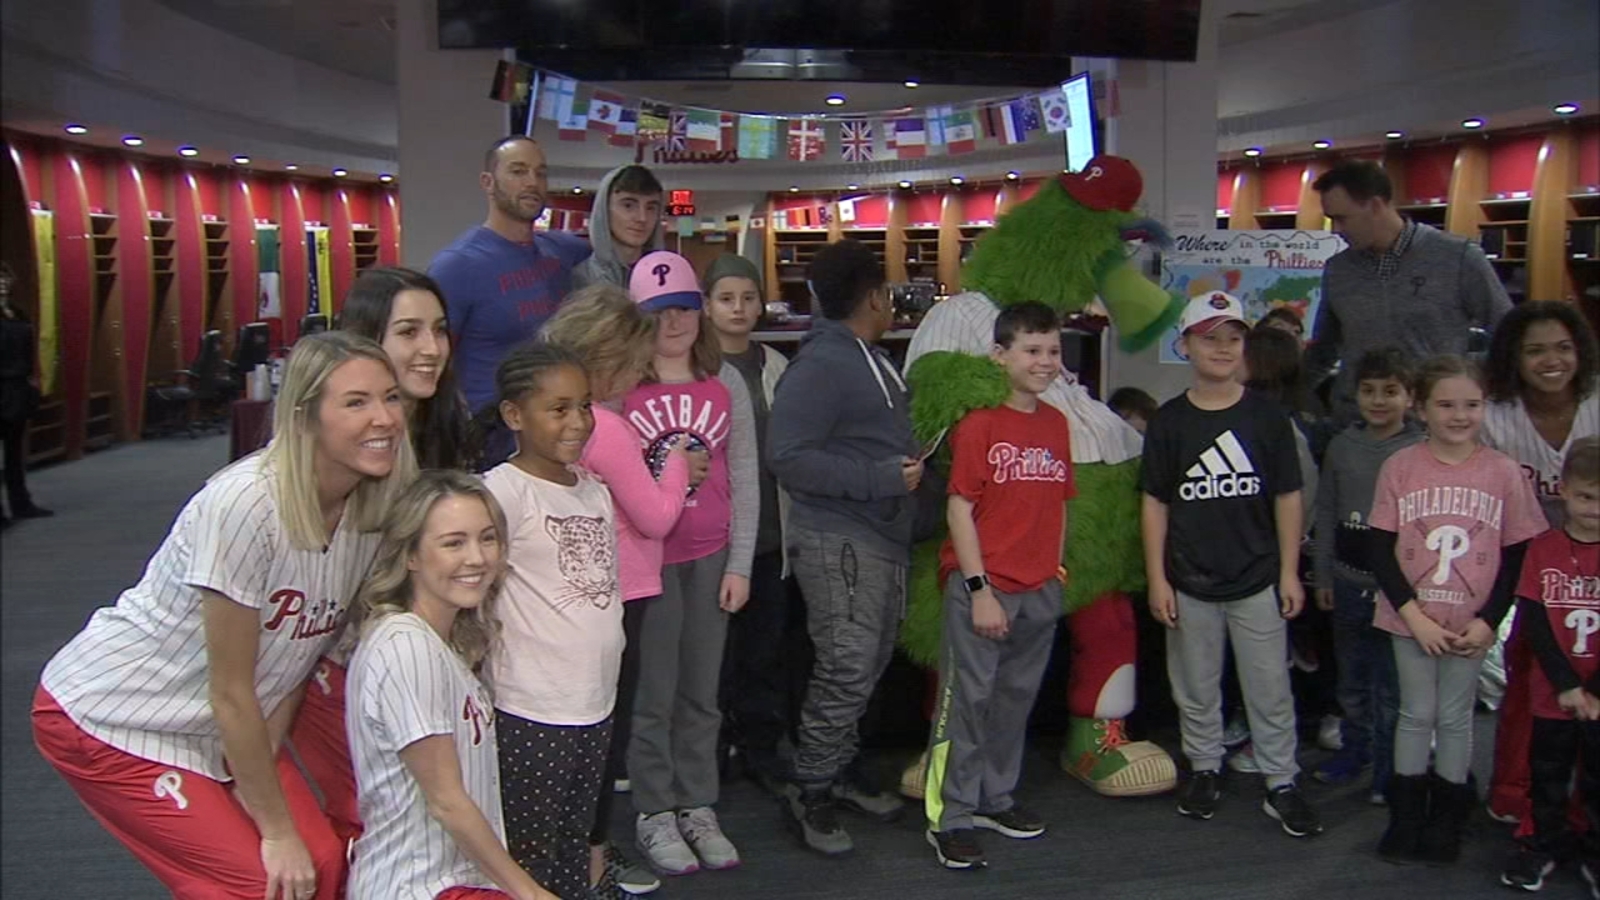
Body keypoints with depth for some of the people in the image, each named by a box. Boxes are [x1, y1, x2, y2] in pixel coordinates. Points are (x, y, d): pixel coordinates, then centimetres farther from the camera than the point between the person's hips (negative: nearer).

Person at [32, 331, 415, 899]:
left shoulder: (374, 507, -10)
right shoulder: (245, 505, -30)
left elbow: (298, 654, 0)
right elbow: (231, 692, -23)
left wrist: (255, 781, -5)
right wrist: (275, 828, -15)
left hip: (219, 728, 7)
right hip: (110, 720, -6)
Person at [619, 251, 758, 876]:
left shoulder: (726, 383, 4)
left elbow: (744, 477, 6)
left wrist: (740, 564, 3)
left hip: (711, 558, 3)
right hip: (645, 558, -3)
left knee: (701, 692, 14)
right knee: (652, 694, 6)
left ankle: (698, 809, 27)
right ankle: (654, 815, 21)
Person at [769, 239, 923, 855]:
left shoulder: (875, 361, 15)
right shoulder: (821, 363, -15)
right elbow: (788, 457, -21)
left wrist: (912, 465, 10)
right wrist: (880, 479, -21)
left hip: (883, 539, 9)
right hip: (839, 543, -9)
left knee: (866, 669, 15)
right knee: (846, 672, -8)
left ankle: (841, 770, 30)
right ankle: (809, 794, 5)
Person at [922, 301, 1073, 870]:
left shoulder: (1056, 423, 8)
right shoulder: (979, 423, -11)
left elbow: (1058, 504, 14)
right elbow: (959, 508, -13)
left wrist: (1055, 570, 11)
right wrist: (978, 589, -15)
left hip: (1039, 592, 7)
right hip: (983, 589, -6)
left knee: (1015, 699, 16)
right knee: (966, 700, 0)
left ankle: (995, 799, 31)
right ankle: (950, 818, 8)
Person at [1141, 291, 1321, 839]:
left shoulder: (1266, 417, -1)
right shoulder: (1169, 422, 0)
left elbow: (1287, 497, 3)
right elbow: (1155, 503, 1)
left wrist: (1289, 573, 0)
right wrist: (1156, 579, -2)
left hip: (1257, 581, 0)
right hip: (1190, 583, 1)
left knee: (1270, 689, 5)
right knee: (1196, 689, 12)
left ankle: (1281, 785, 17)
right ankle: (1204, 769, 30)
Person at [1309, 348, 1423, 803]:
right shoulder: (1342, 445, 4)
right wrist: (1322, 576, 9)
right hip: (1349, 581, 4)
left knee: (1392, 684, 4)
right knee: (1351, 679, 18)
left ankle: (1388, 770, 18)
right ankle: (1353, 749, 35)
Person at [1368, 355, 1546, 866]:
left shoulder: (1504, 473, -6)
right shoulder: (1399, 467, -8)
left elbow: (1517, 556, -1)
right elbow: (1381, 551, -6)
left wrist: (1486, 621, -8)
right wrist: (1415, 616, -12)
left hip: (1472, 625, 0)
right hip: (1411, 620, 0)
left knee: (1455, 718, 12)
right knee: (1416, 715, 11)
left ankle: (1446, 820, 28)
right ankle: (1406, 819, 25)